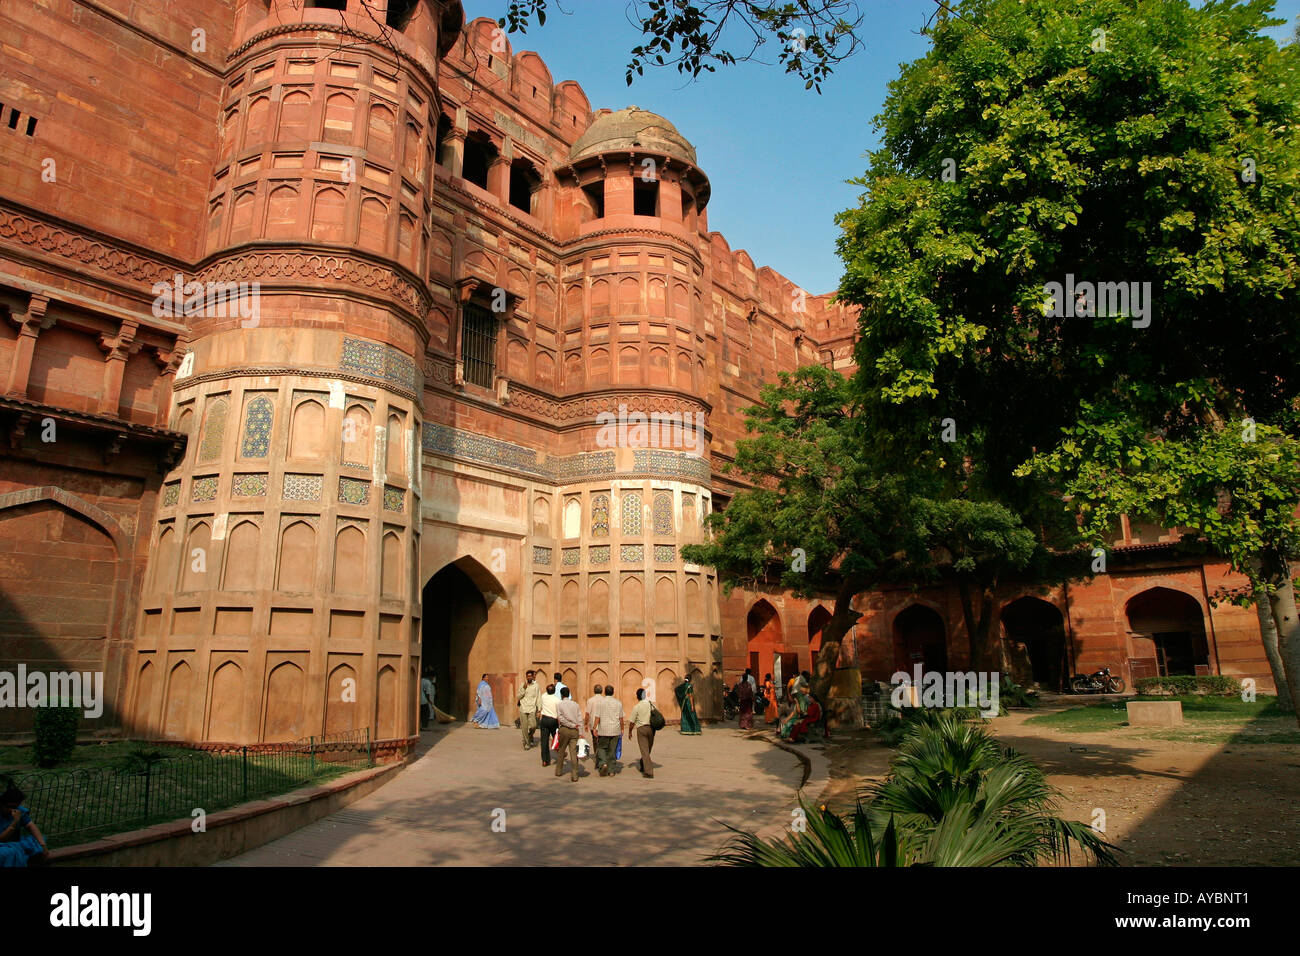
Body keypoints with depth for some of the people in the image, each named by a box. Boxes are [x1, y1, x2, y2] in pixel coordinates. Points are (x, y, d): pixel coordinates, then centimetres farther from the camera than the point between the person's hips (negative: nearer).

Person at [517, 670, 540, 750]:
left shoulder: (536, 686, 5)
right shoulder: (522, 685, 9)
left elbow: (538, 698, 6)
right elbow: (518, 696, 4)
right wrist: (524, 689, -10)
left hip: (532, 709, -1)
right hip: (523, 708, 1)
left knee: (533, 726, -13)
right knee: (524, 727, -1)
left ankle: (530, 736, 18)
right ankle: (527, 743, 13)